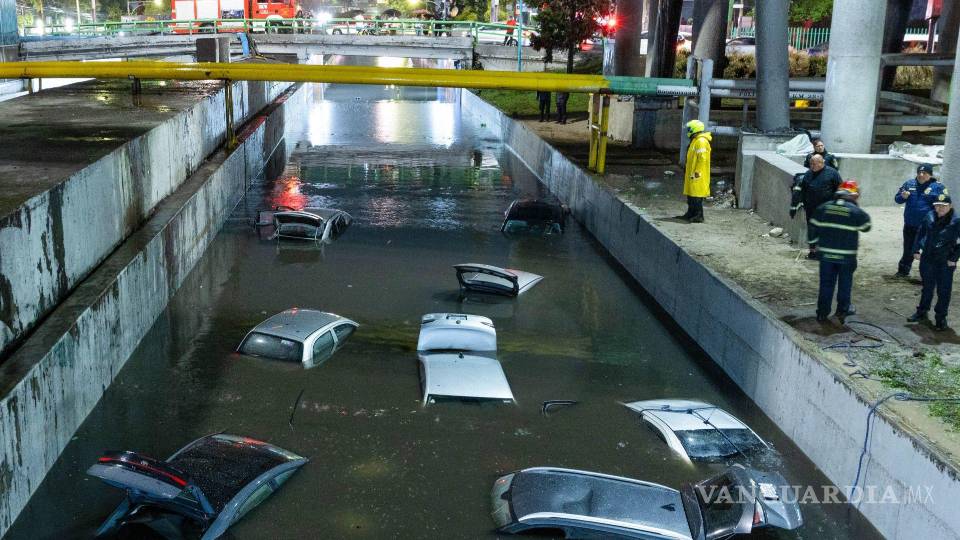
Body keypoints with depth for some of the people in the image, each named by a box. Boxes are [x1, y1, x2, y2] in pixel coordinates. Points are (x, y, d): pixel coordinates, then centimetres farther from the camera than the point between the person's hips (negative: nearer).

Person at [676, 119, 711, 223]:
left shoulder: (701, 141, -16)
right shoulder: (695, 141, 17)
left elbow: (702, 159, -22)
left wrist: (696, 172, -22)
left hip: (697, 175, -10)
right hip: (691, 174, 10)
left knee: (696, 196, -7)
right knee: (691, 195, 15)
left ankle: (699, 216, -4)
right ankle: (690, 214, 23)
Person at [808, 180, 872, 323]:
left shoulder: (823, 208, 0)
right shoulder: (856, 212, -9)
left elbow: (813, 228, 4)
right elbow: (866, 227, 4)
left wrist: (814, 243, 16)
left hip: (826, 253, 3)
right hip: (847, 256, -3)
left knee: (826, 283, 10)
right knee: (845, 283, 14)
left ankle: (822, 312, 12)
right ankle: (842, 310, 19)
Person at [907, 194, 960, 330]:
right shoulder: (929, 218, 1)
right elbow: (921, 234, 10)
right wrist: (916, 250, 6)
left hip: (945, 263, -4)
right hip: (927, 260, 4)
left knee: (944, 291, 3)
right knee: (927, 287, 18)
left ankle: (941, 318, 14)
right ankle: (922, 312, 32)